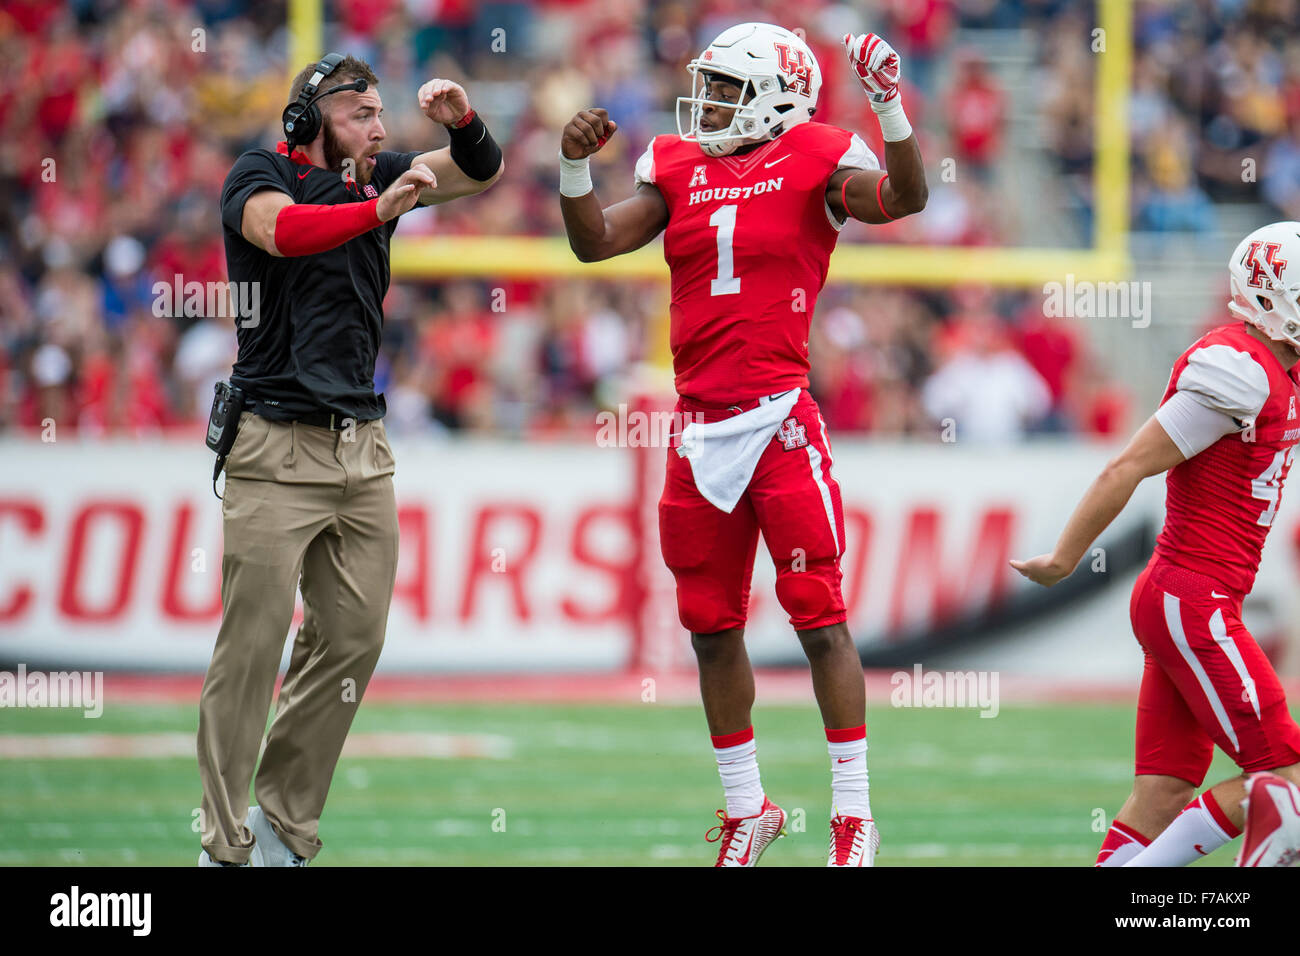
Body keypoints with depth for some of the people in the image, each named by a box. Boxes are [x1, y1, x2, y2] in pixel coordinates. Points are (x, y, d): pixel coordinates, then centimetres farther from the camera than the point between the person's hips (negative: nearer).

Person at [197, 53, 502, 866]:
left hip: (361, 447, 6)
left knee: (353, 642, 7)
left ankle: (285, 830, 18)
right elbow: (281, 231, -27)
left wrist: (461, 121, -2)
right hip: (278, 446, -6)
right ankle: (228, 847, -1)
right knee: (253, 647, -6)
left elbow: (483, 172, 18)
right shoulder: (261, 174, -6)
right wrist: (380, 208, -39)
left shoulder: (379, 178, 11)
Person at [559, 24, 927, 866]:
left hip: (779, 418, -6)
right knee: (713, 625, 11)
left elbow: (904, 199, -17)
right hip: (701, 427, 6)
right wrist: (575, 166, -7)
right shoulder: (677, 167, 12)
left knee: (820, 616, -6)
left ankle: (854, 815, 1)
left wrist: (891, 106, -28)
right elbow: (596, 242, 8)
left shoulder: (812, 160, -2)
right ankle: (747, 809, 25)